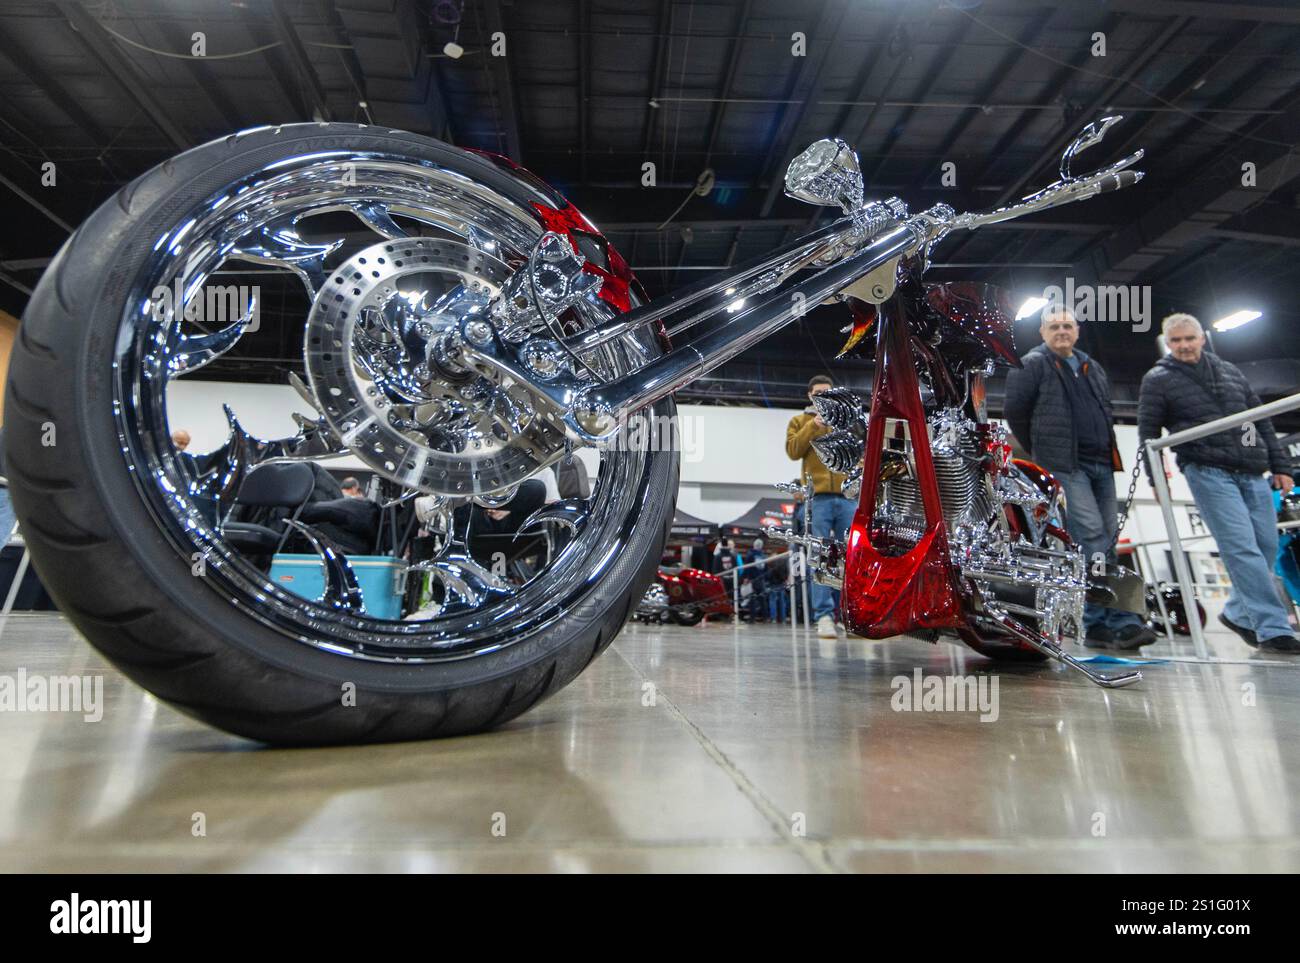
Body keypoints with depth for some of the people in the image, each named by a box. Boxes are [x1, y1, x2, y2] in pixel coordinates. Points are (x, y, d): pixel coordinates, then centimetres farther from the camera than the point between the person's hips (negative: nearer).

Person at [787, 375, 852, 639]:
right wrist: (813, 425, -7)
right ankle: (824, 616, -6)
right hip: (818, 497, -2)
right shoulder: (800, 421, 16)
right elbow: (793, 451, -1)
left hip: (847, 496, 3)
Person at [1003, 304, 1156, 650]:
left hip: (1101, 465, 7)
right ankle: (1120, 621, -18)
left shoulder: (1093, 368, 23)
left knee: (1106, 539, 4)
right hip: (1064, 467, -7)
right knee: (1091, 535, -17)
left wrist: (1107, 451, 17)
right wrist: (1042, 453, 2)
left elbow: (1107, 414, 31)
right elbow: (1014, 411, -4)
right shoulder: (1031, 365, 1)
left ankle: (1097, 624, 9)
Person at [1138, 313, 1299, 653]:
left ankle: (1238, 613, 23)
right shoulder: (1157, 380, 3)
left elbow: (1261, 420, 20)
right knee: (1242, 547, -13)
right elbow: (1148, 432, 1)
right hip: (1207, 471, -6)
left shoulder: (1229, 372, 17)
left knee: (1267, 546, 6)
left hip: (1251, 471, 6)